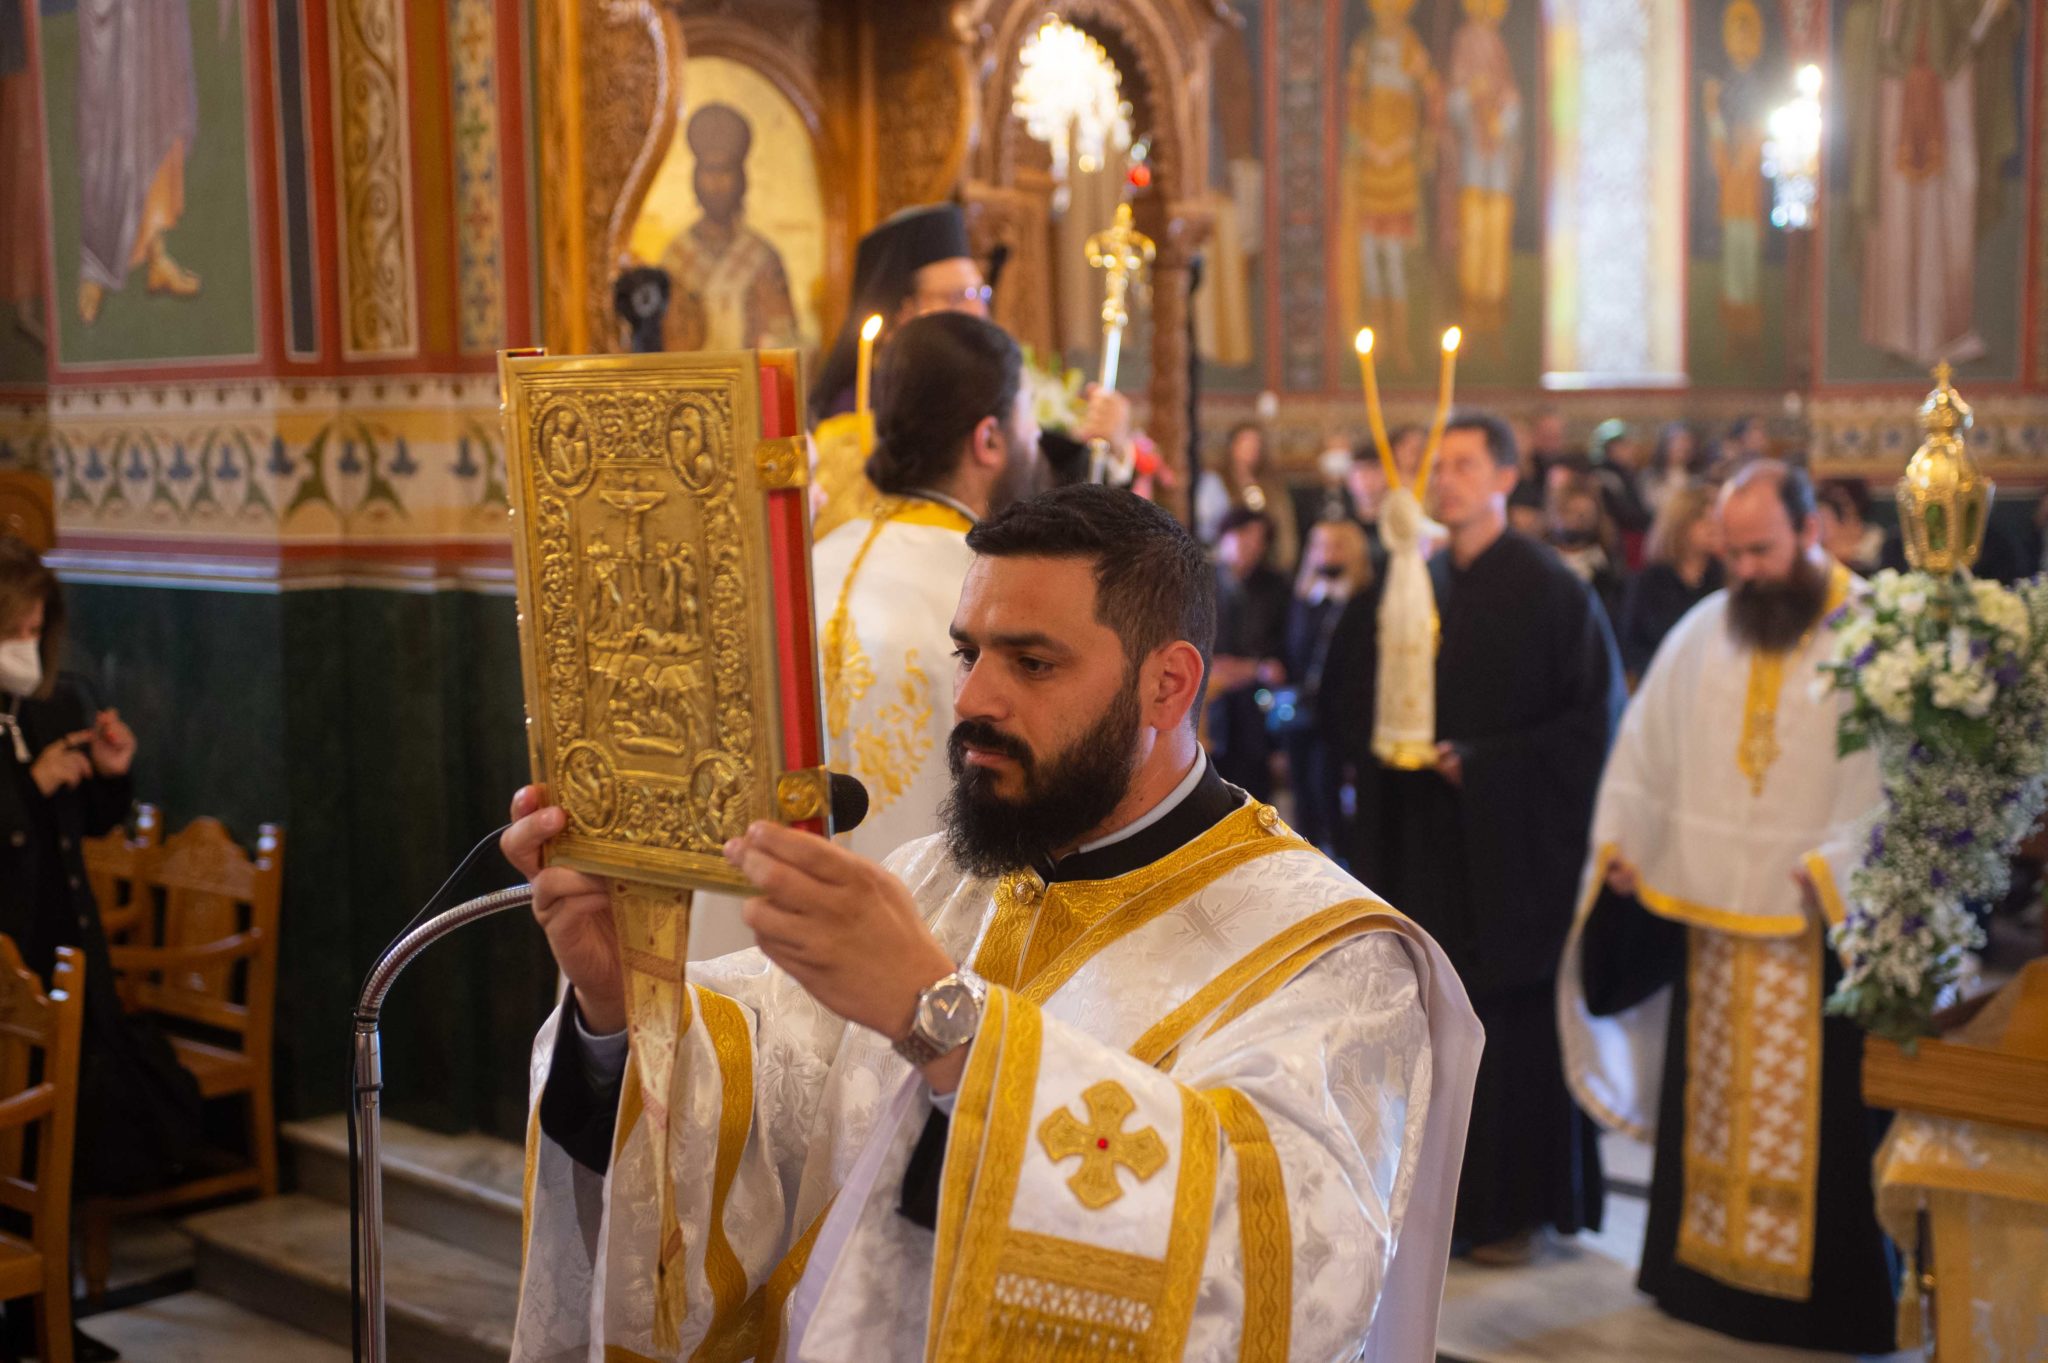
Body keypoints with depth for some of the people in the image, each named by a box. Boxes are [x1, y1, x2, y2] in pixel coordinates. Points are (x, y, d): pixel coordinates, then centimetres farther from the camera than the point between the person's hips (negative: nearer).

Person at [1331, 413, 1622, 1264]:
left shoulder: (1546, 588, -8)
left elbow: (1593, 718, -9)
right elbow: (1358, 697, 15)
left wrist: (1483, 765, -14)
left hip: (1513, 844, -5)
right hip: (1429, 841, 5)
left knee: (1512, 1025, 0)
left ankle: (1518, 1207, 13)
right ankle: (1451, 1192, 18)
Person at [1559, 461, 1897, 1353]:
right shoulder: (1702, 633, 8)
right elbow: (1646, 748, 13)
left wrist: (1836, 868, -20)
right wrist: (1618, 838, 3)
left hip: (1822, 931, -4)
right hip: (1707, 913, 5)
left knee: (1816, 1117, 1)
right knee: (1710, 1104, 12)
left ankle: (1832, 1294, 12)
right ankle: (1704, 1265, 24)